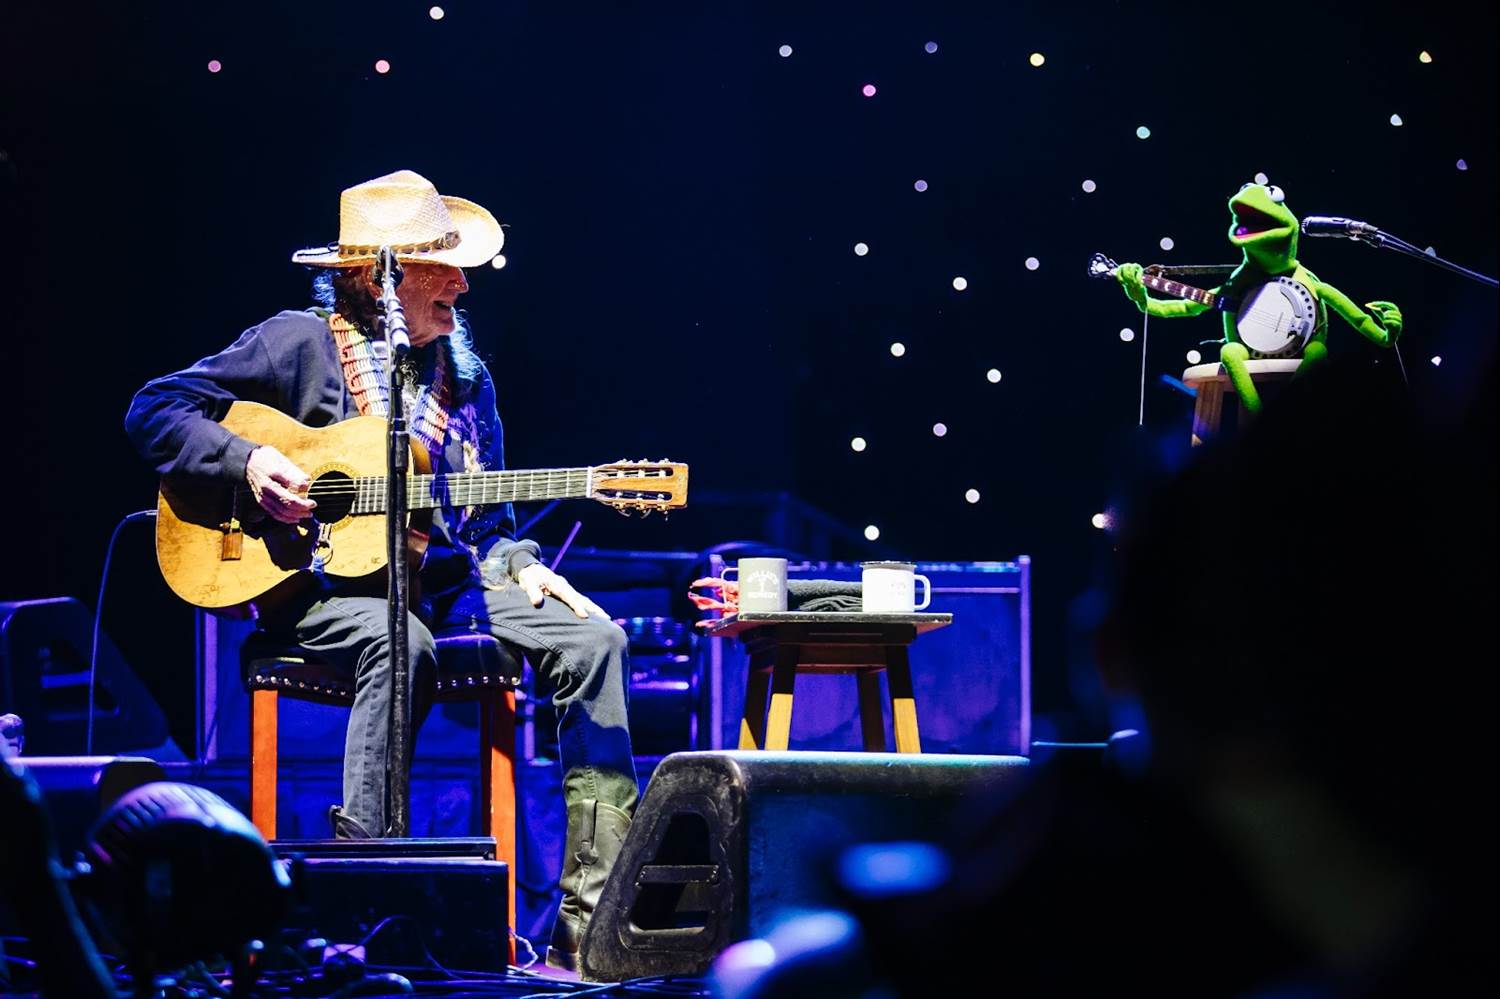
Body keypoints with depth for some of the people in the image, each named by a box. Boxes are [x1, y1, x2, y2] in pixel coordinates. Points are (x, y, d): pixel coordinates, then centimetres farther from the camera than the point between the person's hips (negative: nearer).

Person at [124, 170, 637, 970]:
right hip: (322, 583, -6)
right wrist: (248, 465, -17)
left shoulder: (464, 376, 16)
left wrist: (517, 566, 0)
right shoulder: (302, 344, -1)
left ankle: (593, 919, -18)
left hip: (440, 577, 6)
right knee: (398, 645, -40)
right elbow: (154, 410, -2)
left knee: (590, 640, -15)